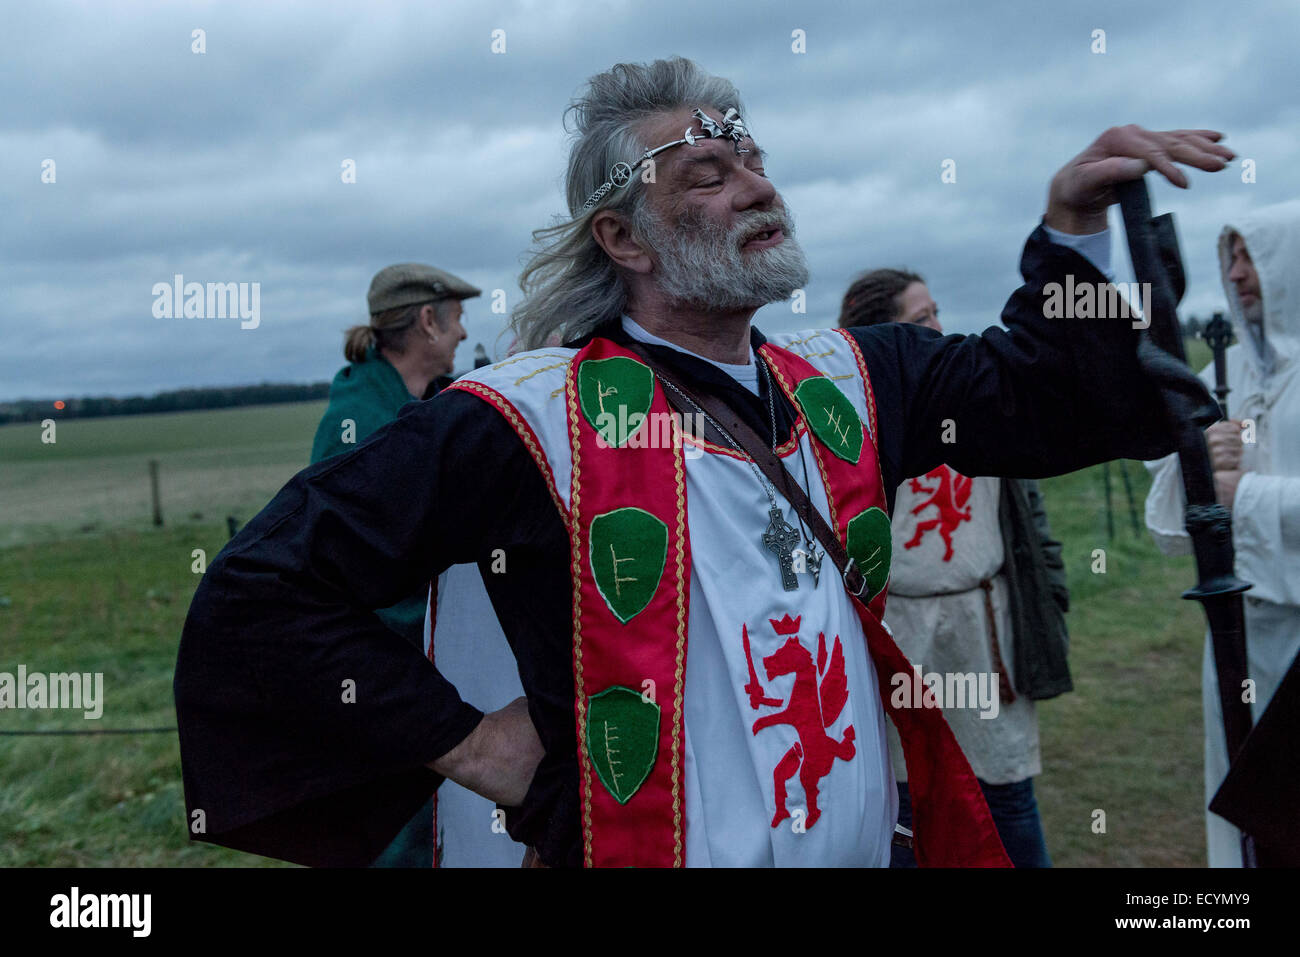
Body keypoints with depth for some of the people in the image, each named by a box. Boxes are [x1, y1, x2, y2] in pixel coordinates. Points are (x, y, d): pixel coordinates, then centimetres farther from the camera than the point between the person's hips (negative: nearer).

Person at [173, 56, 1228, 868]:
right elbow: (259, 589, -16)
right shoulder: (535, 417, -16)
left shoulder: (846, 381, 4)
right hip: (643, 847, -6)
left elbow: (1037, 392, 12)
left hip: (881, 842, 6)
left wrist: (1074, 229, -4)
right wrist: (458, 739, -14)